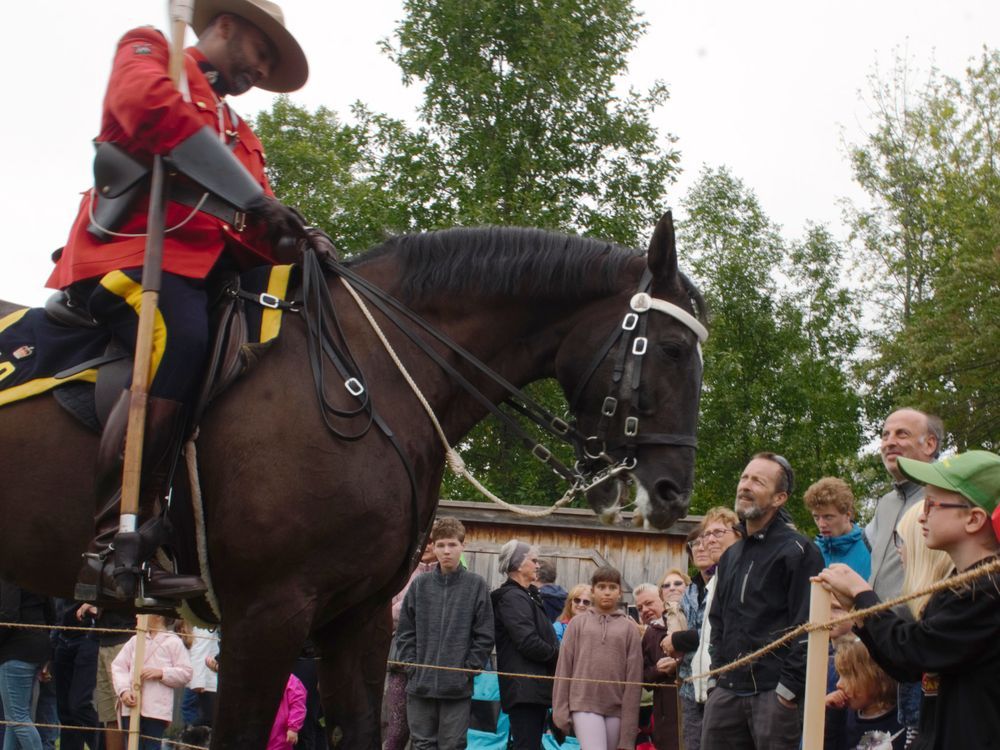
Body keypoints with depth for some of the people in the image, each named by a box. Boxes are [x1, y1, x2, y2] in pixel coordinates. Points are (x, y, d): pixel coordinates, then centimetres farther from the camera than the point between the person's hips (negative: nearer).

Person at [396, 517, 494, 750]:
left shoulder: (476, 586, 1)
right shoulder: (420, 585, 6)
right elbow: (405, 632, 7)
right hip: (420, 685, 2)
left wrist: (468, 670, -7)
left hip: (458, 687, -2)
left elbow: (484, 637, -1)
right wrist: (412, 667, -2)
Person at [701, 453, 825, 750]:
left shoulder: (798, 551, -5)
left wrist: (789, 688, -16)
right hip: (726, 691, 7)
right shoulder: (731, 556, 20)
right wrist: (716, 675, 14)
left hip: (773, 692, -7)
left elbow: (806, 627, -12)